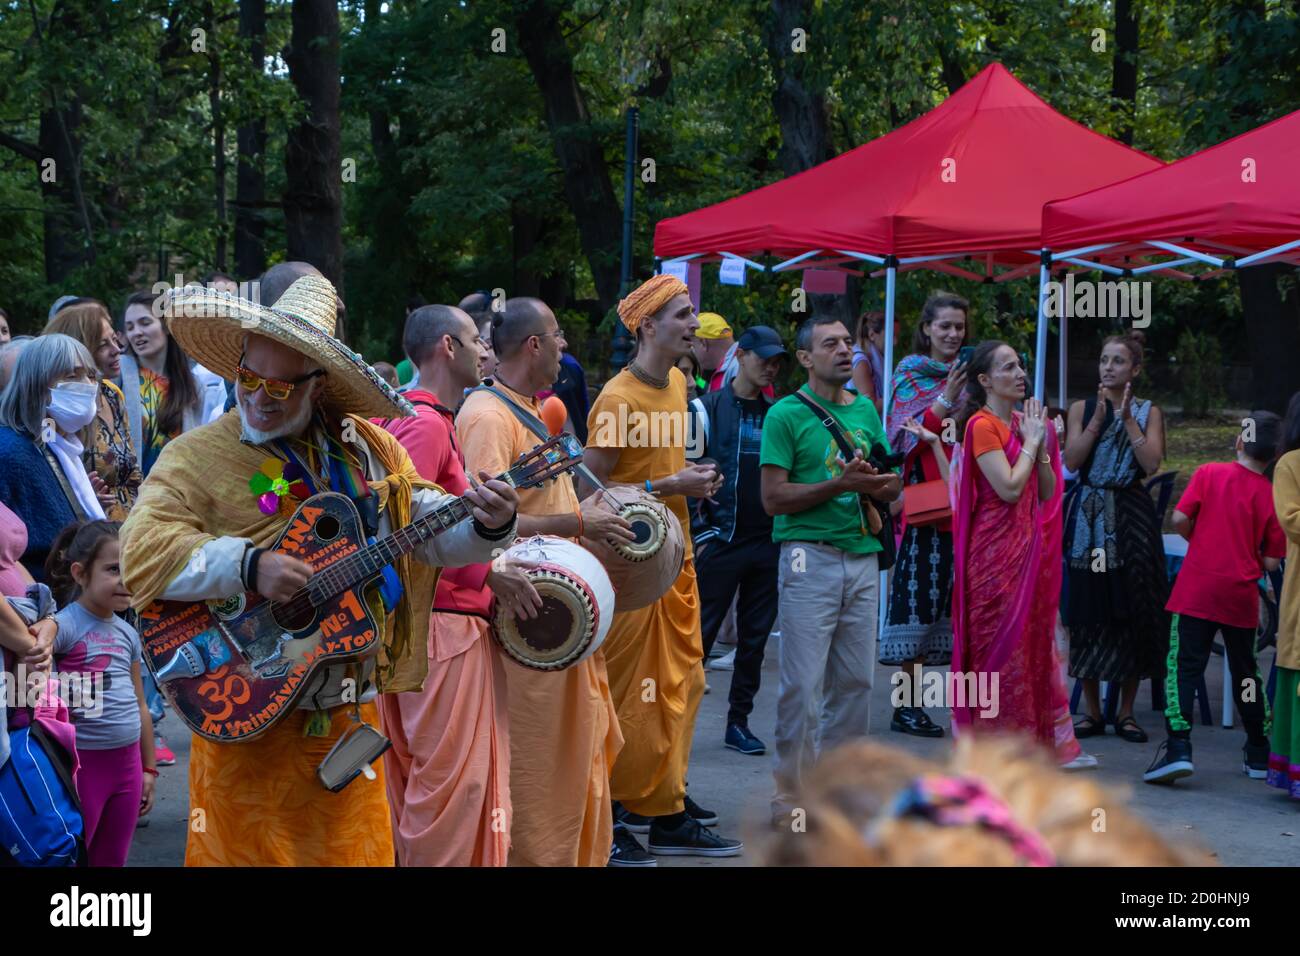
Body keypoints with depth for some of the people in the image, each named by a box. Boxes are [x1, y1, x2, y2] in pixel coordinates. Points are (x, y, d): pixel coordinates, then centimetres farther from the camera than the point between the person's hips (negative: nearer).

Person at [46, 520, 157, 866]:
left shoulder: (128, 633, 10)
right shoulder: (65, 624, -11)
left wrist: (148, 768, 19)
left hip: (126, 762, 7)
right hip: (81, 763, -7)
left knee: (112, 860, 14)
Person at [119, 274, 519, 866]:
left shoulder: (367, 449, 8)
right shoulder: (196, 458, -5)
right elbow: (142, 552, -16)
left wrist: (486, 528, -11)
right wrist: (248, 566, -26)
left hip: (349, 711, 4)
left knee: (355, 849, 11)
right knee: (248, 847, 1)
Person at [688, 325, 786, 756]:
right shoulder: (707, 409, -3)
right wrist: (701, 532, -9)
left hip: (768, 544, 5)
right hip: (720, 543, -5)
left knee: (755, 638, 8)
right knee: (701, 632, -4)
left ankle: (739, 722, 15)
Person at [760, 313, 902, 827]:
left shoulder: (866, 410, 15)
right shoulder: (787, 414, -3)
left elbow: (894, 486, 16)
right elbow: (774, 497, -9)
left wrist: (872, 483, -7)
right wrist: (840, 484, -16)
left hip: (863, 556, 6)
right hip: (811, 557, -6)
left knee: (856, 681, 7)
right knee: (803, 684, -6)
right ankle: (791, 799, 1)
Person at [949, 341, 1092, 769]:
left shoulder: (1021, 423, 14)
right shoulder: (982, 425, -10)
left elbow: (1046, 493, 12)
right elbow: (1009, 487, -19)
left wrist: (1041, 445, 0)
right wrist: (1030, 442, -8)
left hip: (1027, 546, 8)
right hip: (995, 550, -8)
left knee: (1034, 641, 10)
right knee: (999, 643, -3)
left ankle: (1049, 742, 15)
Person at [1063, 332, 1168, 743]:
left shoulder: (1148, 412, 6)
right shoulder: (1081, 408, 8)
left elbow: (1152, 463, -9)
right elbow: (1071, 460, -6)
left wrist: (1128, 418, -11)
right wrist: (1098, 418, -12)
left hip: (1132, 518, 0)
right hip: (1089, 518, 0)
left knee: (1133, 612, -1)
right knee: (1089, 612, 0)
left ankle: (1126, 711, 8)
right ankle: (1092, 711, 8)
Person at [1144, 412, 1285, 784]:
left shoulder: (1209, 473, -5)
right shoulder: (1272, 496, 0)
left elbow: (1179, 519, -9)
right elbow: (1271, 562, -1)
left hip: (1198, 588, -2)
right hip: (1242, 596, 2)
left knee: (1184, 667, -3)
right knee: (1245, 673, 16)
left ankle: (1178, 750, -17)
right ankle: (1259, 755, 25)